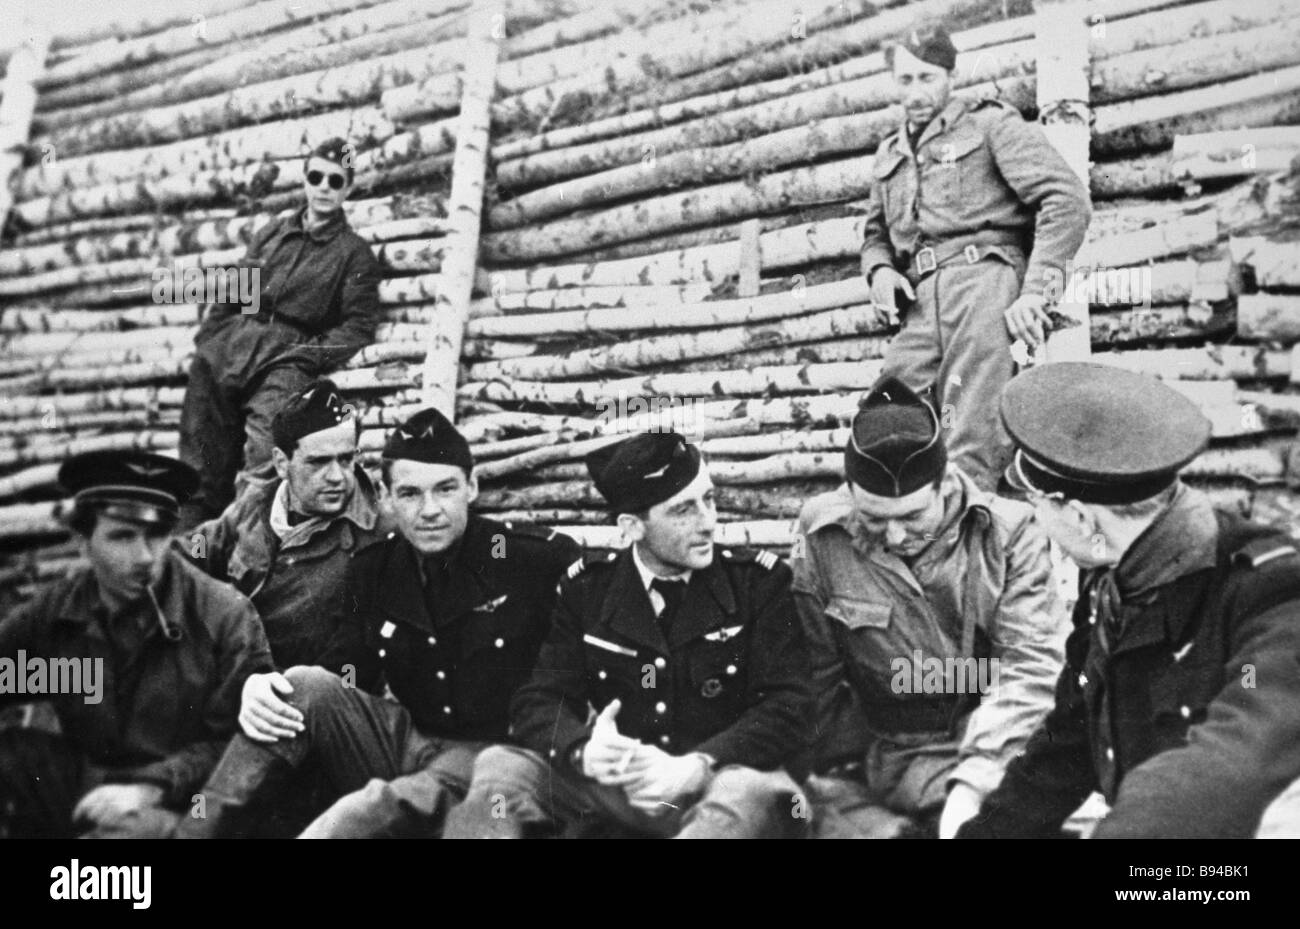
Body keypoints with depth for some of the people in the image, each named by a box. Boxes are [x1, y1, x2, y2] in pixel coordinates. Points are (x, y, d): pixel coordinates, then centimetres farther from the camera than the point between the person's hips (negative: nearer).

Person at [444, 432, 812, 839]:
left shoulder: (759, 581, -2)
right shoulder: (586, 587, 5)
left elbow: (789, 706, -8)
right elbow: (539, 700, 1)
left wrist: (699, 765, -25)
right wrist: (584, 750, -24)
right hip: (616, 782, 3)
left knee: (755, 795, -38)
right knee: (499, 768, -22)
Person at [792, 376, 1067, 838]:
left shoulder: (1006, 532, -3)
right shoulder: (820, 536, -2)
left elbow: (1031, 666, -10)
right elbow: (814, 676, 1)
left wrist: (972, 782, -20)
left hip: (989, 748, 0)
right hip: (879, 751, 0)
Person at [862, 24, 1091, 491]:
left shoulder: (988, 124, 8)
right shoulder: (889, 153, 27)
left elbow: (1067, 200, -2)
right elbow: (875, 233, 36)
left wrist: (1034, 292, -13)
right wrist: (879, 269, 9)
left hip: (985, 277, -6)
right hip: (921, 301, 6)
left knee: (972, 445, -20)